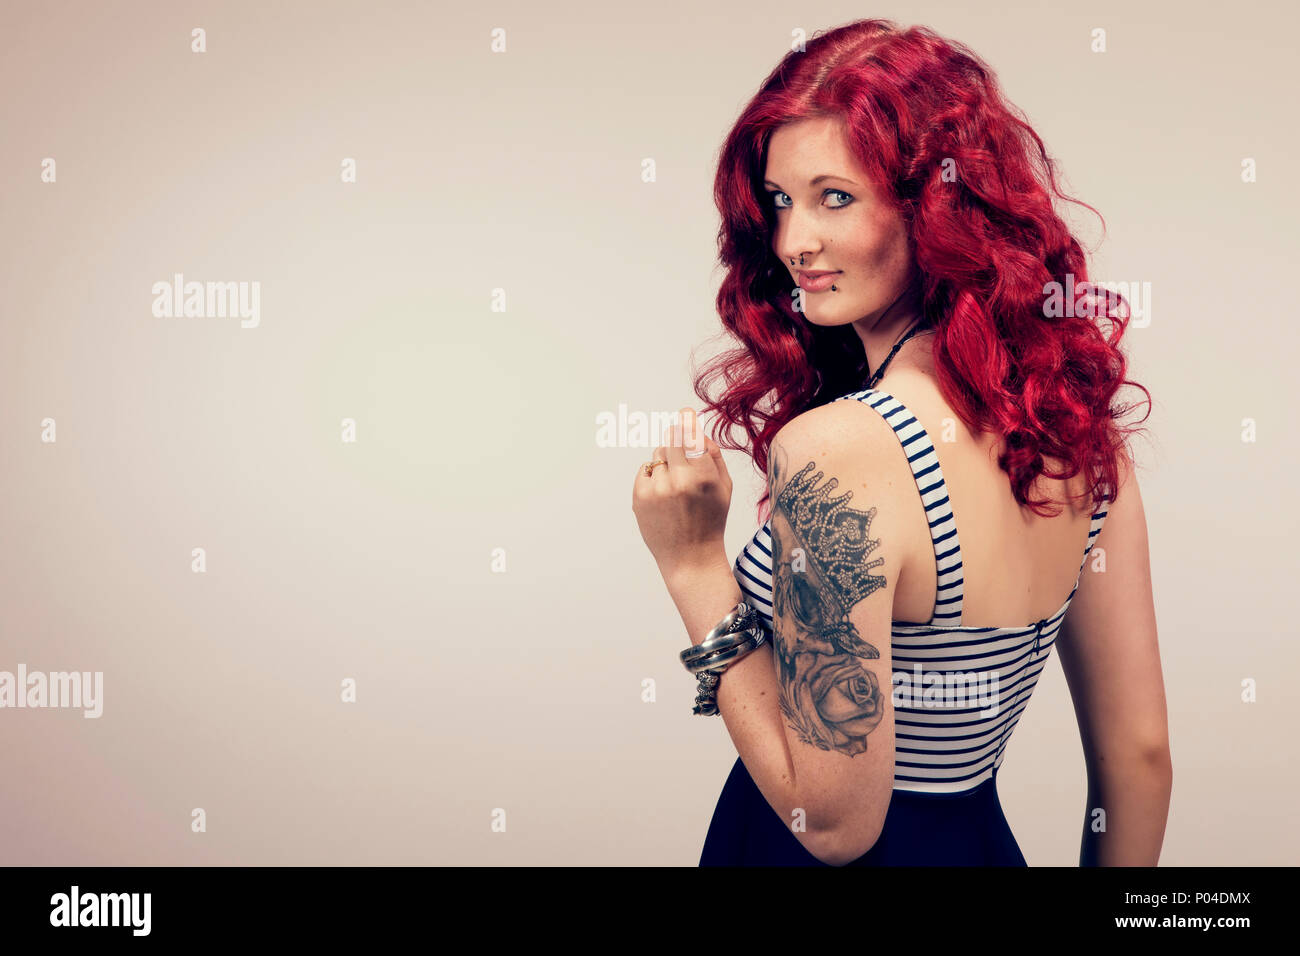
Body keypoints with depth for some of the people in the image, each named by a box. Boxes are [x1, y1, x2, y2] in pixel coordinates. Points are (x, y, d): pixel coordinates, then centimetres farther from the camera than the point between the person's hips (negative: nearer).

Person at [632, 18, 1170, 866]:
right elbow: (1140, 752, 0)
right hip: (983, 843, 6)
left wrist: (693, 566, -20)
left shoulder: (834, 449, -28)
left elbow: (833, 820, -24)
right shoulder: (1078, 416, -6)